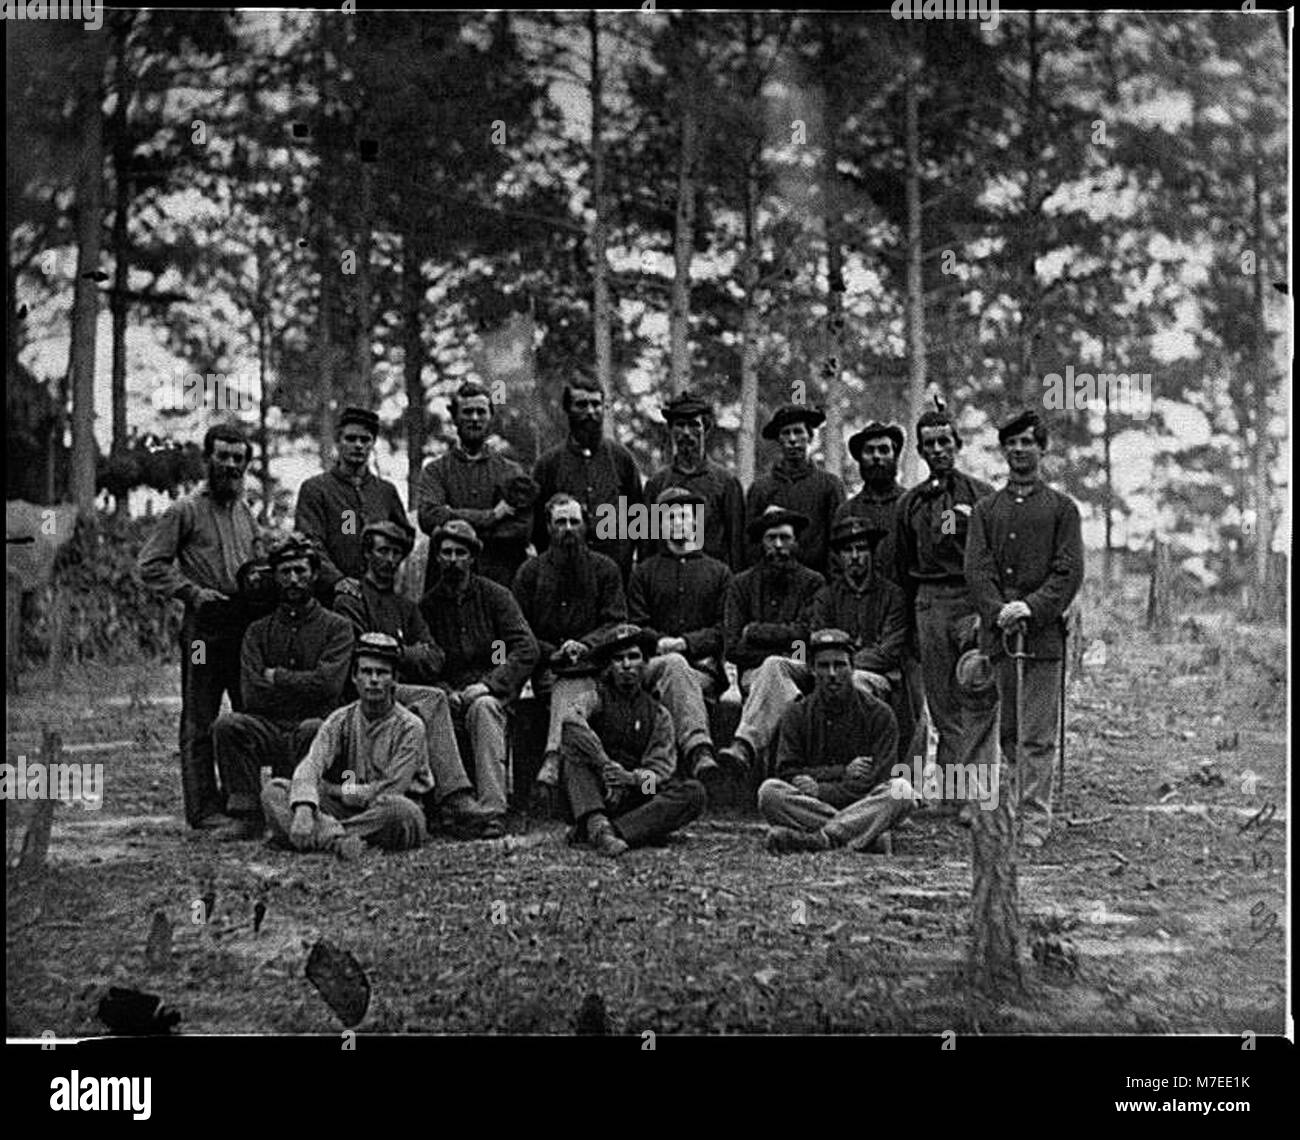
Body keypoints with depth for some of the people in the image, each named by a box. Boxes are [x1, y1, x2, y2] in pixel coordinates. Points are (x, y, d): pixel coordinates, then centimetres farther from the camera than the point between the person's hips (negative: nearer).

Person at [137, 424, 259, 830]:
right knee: (200, 721, -3)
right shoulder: (185, 511, -2)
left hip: (247, 623, 6)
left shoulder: (245, 511, 18)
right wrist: (192, 591, -14)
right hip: (205, 624, -6)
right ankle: (204, 808, 0)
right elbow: (150, 565, -6)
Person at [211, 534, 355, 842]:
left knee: (313, 730, -37)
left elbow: (329, 684, -11)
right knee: (227, 724, -26)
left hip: (316, 726, -3)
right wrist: (303, 685, -4)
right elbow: (252, 695, 0)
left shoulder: (337, 626, 7)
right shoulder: (259, 630, 14)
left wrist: (276, 677, -2)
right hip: (269, 728, 3)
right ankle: (247, 815, -20)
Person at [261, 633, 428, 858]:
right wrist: (304, 809, -32)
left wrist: (340, 791, -5)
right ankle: (337, 838, -36)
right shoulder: (340, 720, 4)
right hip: (341, 810, 3)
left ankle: (322, 835, -26)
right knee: (273, 791, -14)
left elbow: (392, 788, -12)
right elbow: (310, 765, -12)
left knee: (400, 808, -39)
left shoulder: (409, 727, -6)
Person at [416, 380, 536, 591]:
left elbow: (521, 530, -2)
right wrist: (492, 515, -9)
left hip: (500, 581, 1)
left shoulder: (511, 471, 10)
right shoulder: (435, 470, 10)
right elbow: (429, 516, -8)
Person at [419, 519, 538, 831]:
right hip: (449, 692, 2)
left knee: (483, 707, -36)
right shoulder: (427, 604, 11)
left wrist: (488, 685, -15)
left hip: (495, 691, -2)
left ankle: (493, 812, -42)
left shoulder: (496, 596, 6)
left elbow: (526, 650, -3)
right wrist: (446, 692, -11)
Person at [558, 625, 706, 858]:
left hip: (635, 799, 2)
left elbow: (661, 768, 2)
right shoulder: (597, 699, 8)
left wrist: (632, 778, -21)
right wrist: (605, 764, -30)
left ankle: (613, 831, -37)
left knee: (694, 792, -22)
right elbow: (571, 718, -17)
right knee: (574, 734, -23)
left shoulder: (658, 714, 15)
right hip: (592, 799, -2)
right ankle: (596, 824, -43)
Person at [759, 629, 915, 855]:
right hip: (807, 807, 1)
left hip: (864, 806, -1)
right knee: (769, 790, -25)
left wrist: (818, 789, -13)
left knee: (901, 788, -28)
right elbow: (786, 773, -2)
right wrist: (842, 772, -12)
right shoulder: (797, 715, 9)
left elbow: (871, 783, -5)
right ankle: (865, 836, -31)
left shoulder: (879, 714, 3)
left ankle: (820, 839, -41)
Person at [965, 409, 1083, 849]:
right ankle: (1036, 793, 23)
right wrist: (999, 610, -13)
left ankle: (1035, 821, -1)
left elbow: (1069, 572, -3)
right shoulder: (985, 510, 14)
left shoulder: (1062, 508, 6)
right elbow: (977, 569, 4)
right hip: (997, 632, 3)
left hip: (1044, 632, -3)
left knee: (1037, 735, -5)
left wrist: (1030, 608, -16)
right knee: (1006, 732, 7)